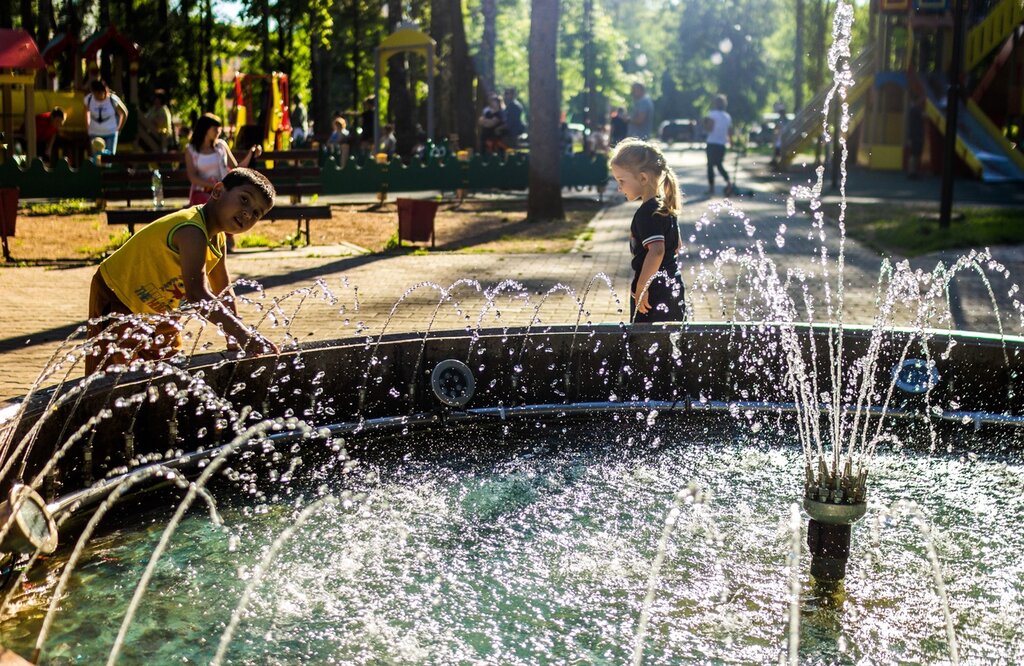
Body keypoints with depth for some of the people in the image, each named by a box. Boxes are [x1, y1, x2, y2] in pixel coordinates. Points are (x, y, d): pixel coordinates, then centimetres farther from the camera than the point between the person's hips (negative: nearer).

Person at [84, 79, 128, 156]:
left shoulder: (113, 100, -17)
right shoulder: (88, 99, -10)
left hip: (111, 133, -2)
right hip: (94, 133, 2)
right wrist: (87, 127, 11)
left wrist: (119, 128, 2)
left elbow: (124, 113, -1)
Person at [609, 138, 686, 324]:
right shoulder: (665, 206, 10)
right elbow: (676, 246, 20)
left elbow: (656, 250, -30)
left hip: (654, 294, -10)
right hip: (672, 286, 10)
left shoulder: (647, 212, -19)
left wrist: (640, 288, -25)